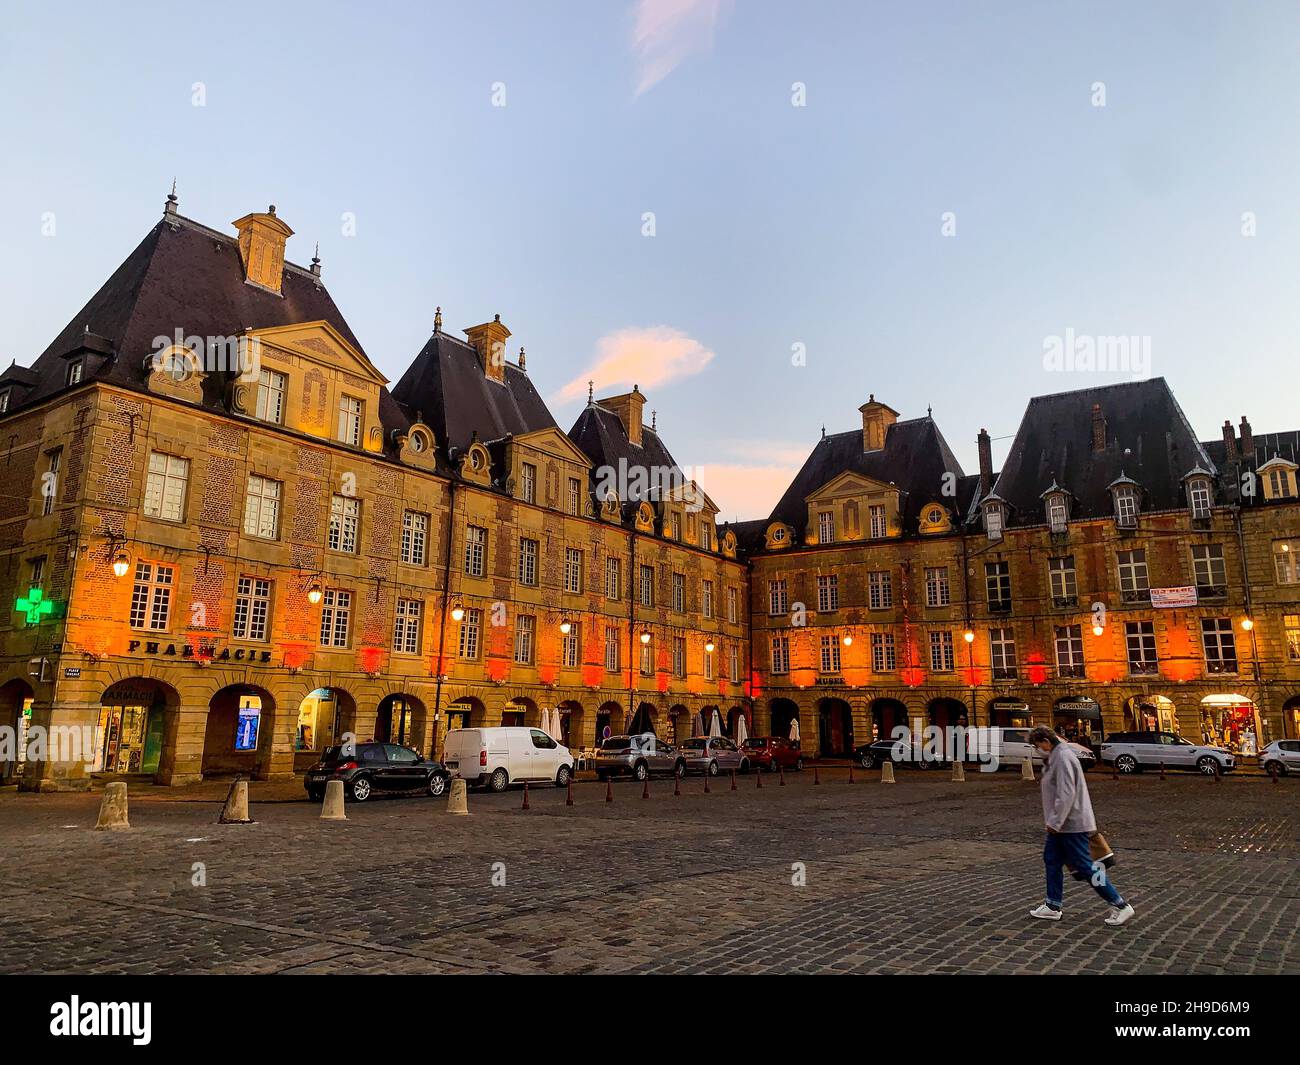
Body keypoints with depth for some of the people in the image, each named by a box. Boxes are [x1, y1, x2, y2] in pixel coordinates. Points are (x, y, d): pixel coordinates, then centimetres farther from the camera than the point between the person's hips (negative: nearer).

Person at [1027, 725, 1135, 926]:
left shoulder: (1063, 758, -20)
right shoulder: (1056, 756, 12)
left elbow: (1066, 794, -25)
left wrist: (1055, 822, -21)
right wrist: (1054, 821, 19)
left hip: (1072, 824, -10)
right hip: (1062, 824, 10)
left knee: (1084, 866, -4)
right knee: (1051, 860, 14)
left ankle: (1120, 906, 6)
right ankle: (1053, 906, 22)